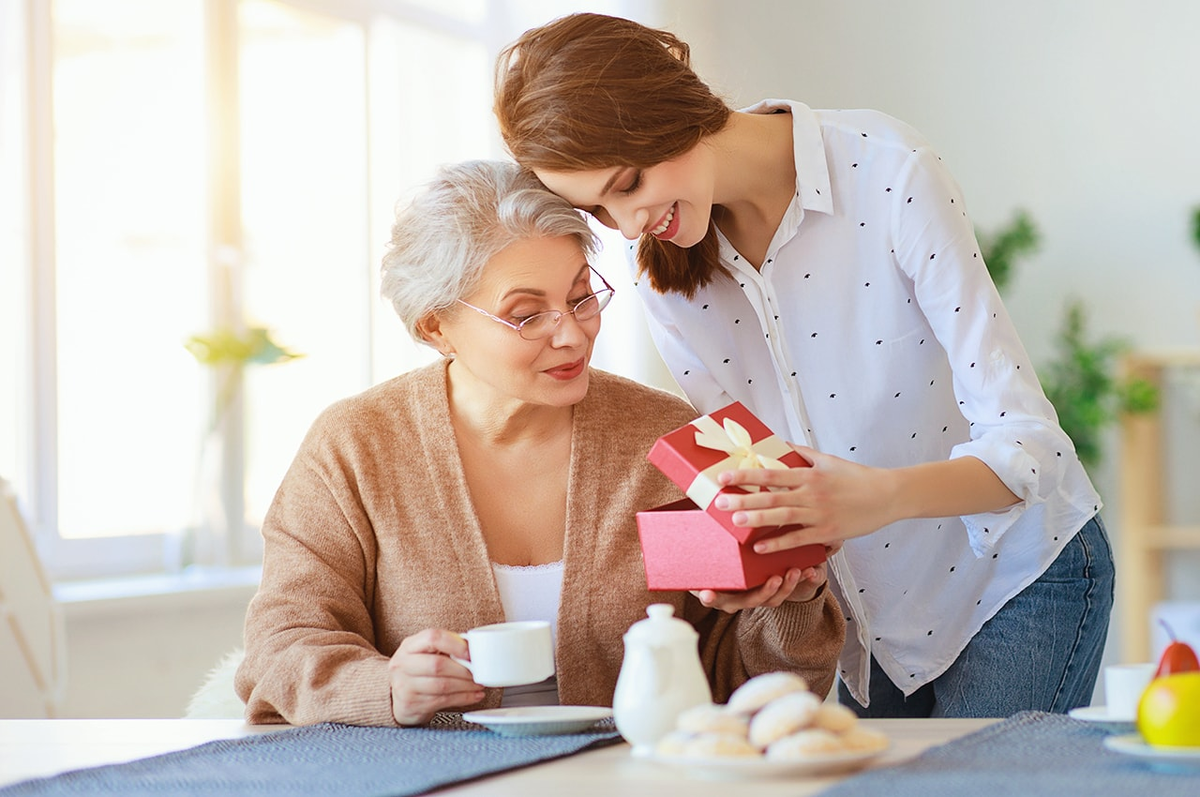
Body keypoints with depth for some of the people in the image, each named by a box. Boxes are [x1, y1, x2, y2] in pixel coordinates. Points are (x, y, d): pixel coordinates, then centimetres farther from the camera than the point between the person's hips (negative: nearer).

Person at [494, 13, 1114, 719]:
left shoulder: (888, 170, -23)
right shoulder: (666, 281, -6)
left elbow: (1025, 443, -25)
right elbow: (745, 472, 1)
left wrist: (882, 495, -44)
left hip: (1018, 576, -4)